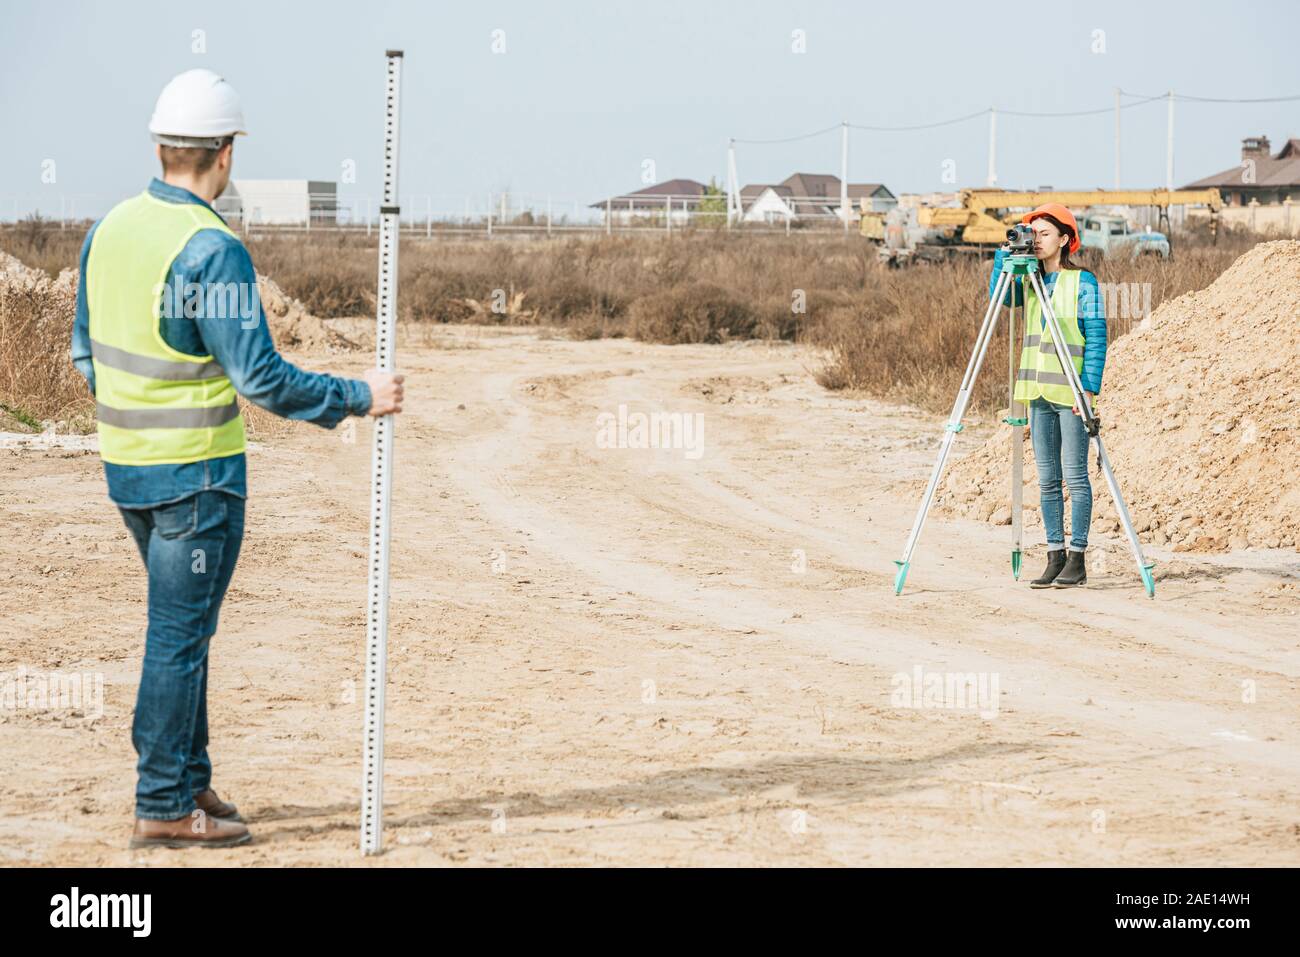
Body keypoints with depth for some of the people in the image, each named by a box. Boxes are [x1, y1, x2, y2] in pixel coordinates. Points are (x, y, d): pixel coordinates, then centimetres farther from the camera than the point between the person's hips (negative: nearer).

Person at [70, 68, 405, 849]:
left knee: (182, 627, 19)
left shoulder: (112, 228, 4)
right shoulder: (211, 249, -20)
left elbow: (86, 348, 14)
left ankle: (190, 781, 26)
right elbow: (260, 376, -21)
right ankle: (164, 810, 5)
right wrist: (358, 398, -10)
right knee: (180, 637, -1)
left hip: (126, 463, 8)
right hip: (196, 474, -8)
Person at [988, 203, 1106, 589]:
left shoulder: (1083, 282, -4)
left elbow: (1096, 338, -7)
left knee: (1075, 476, -5)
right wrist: (1005, 253, -10)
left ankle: (1076, 560, -3)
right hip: (1038, 392, 6)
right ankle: (1055, 557, 9)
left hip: (1071, 392, -6)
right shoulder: (1029, 281, 13)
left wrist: (1089, 387, -14)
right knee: (1047, 478, 6)